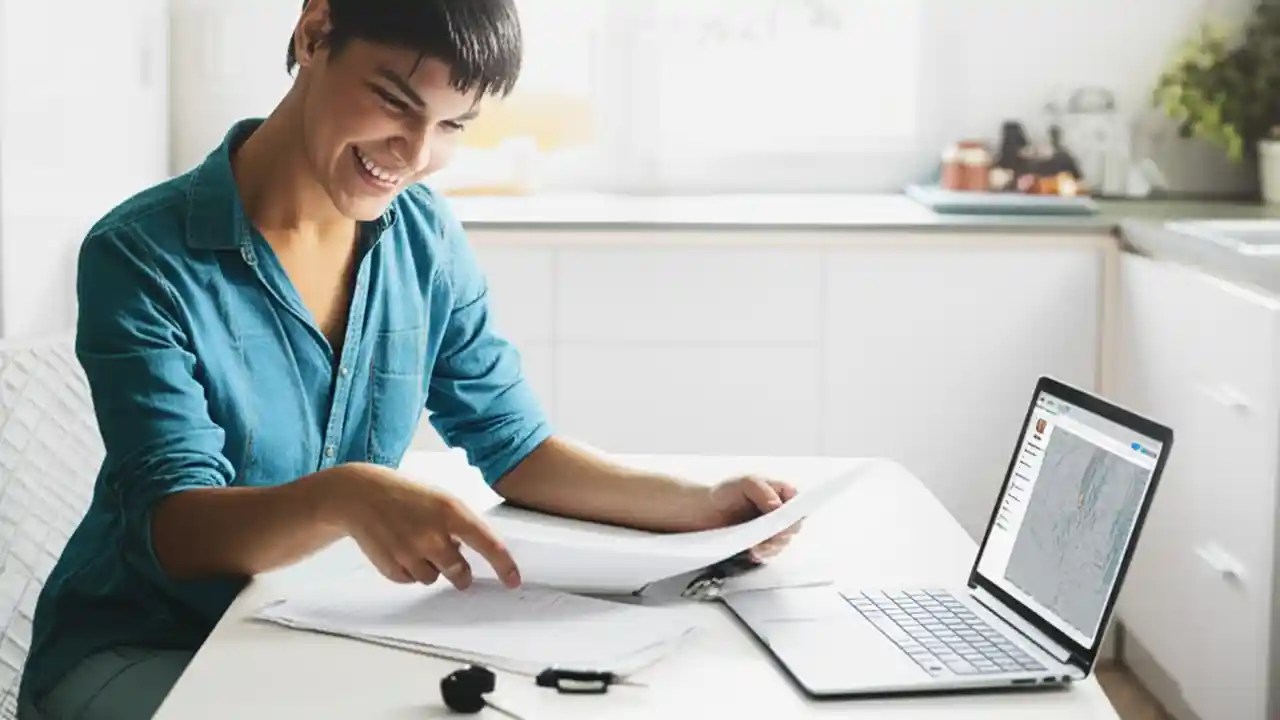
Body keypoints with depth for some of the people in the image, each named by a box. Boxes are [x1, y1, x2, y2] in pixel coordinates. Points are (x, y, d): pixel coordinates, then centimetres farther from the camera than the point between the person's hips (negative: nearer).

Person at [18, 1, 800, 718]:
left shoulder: (428, 239, -2)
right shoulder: (142, 255, -18)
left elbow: (515, 444, 2)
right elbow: (174, 529, -23)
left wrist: (699, 504, -14)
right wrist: (340, 496, -43)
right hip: (135, 652, -4)